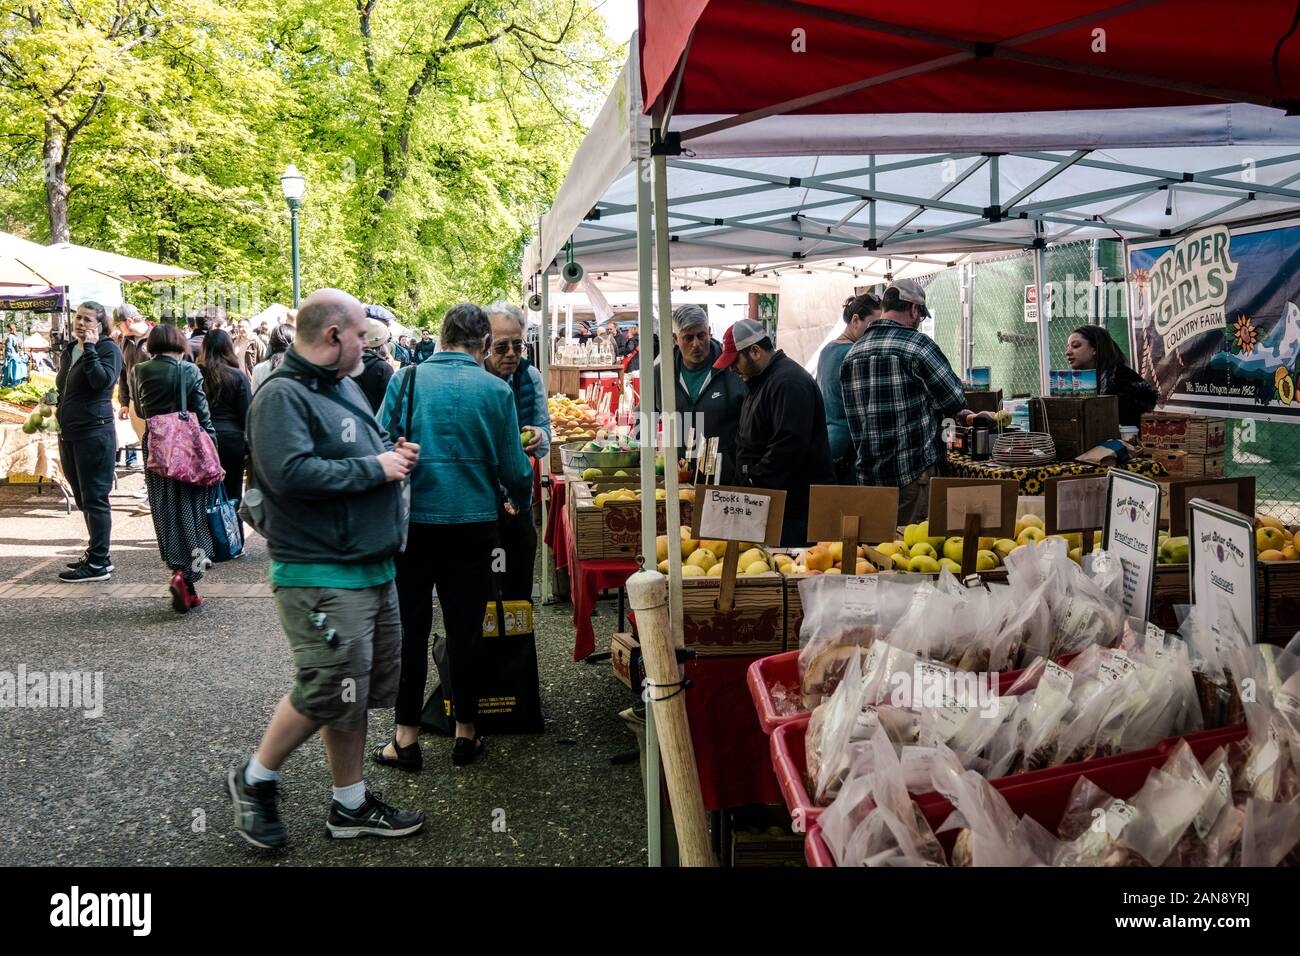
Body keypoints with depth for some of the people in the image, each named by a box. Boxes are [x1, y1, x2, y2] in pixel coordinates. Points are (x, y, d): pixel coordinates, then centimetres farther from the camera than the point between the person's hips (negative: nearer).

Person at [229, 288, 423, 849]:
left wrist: (394, 453, 5)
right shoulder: (282, 395, -15)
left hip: (370, 567, 9)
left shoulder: (346, 387, 14)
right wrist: (375, 468, -19)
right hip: (320, 575, -9)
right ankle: (254, 781, 20)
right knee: (328, 693, -4)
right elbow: (291, 472, -28)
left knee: (358, 691, 15)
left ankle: (351, 806, 27)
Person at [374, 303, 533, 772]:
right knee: (464, 629, 10)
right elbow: (513, 467, -1)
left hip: (412, 521, 0)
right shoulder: (495, 390, -5)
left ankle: (406, 737, 15)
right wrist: (524, 503, 19)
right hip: (472, 524, 0)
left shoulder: (405, 380, -3)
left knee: (412, 629, 9)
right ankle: (465, 733, 20)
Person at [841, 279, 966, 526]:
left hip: (869, 476, 6)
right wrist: (932, 407, 15)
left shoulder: (852, 354, 9)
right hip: (913, 473, -6)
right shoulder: (916, 343, -10)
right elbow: (955, 399, -7)